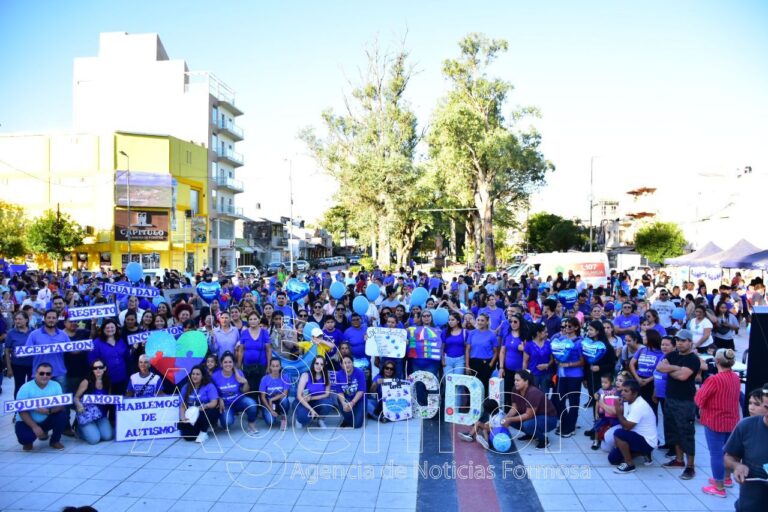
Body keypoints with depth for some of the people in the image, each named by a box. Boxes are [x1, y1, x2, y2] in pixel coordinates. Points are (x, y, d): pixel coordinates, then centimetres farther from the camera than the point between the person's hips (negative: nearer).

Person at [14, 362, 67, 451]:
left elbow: (61, 405, -14)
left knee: (62, 413, -24)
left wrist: (49, 411, -35)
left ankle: (55, 441, 1)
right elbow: (22, 411, -19)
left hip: (47, 420, 3)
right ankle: (28, 442, 11)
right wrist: (35, 427, -27)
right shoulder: (26, 388, -17)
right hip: (28, 422, -2)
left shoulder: (56, 385, -9)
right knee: (25, 437, -31)